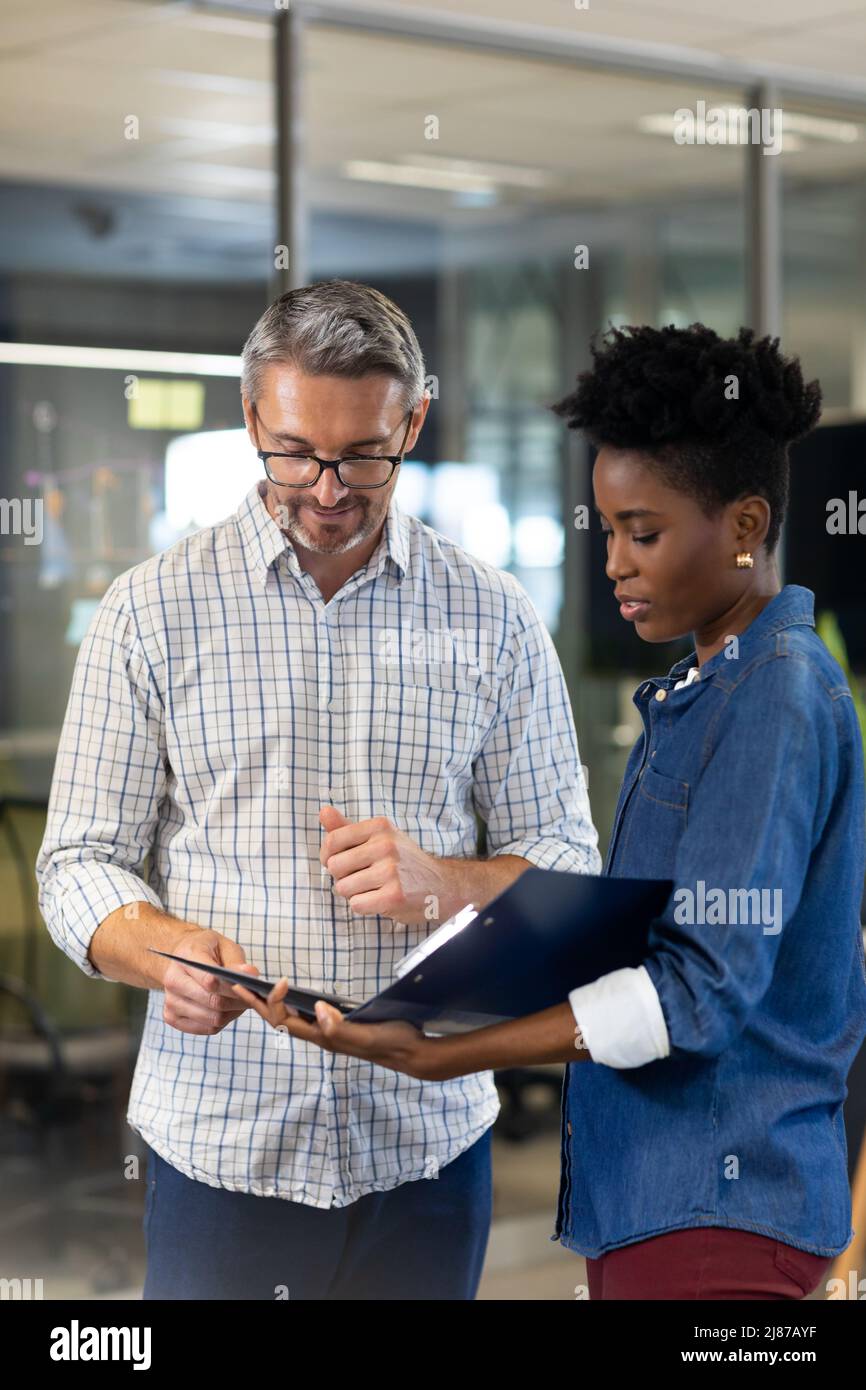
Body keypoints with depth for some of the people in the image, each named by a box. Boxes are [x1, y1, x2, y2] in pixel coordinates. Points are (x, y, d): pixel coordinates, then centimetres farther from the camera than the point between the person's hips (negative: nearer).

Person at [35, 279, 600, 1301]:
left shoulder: (493, 621, 3)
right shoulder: (152, 611, 0)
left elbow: (569, 866, 5)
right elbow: (80, 862, 0)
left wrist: (439, 883, -15)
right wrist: (163, 951, -21)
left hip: (425, 1142, 1)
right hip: (217, 1140, -1)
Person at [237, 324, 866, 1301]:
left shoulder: (780, 697, -15)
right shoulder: (700, 692, 15)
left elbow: (704, 987, -22)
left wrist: (438, 1054, -26)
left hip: (720, 1209, -9)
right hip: (645, 1189, 9)